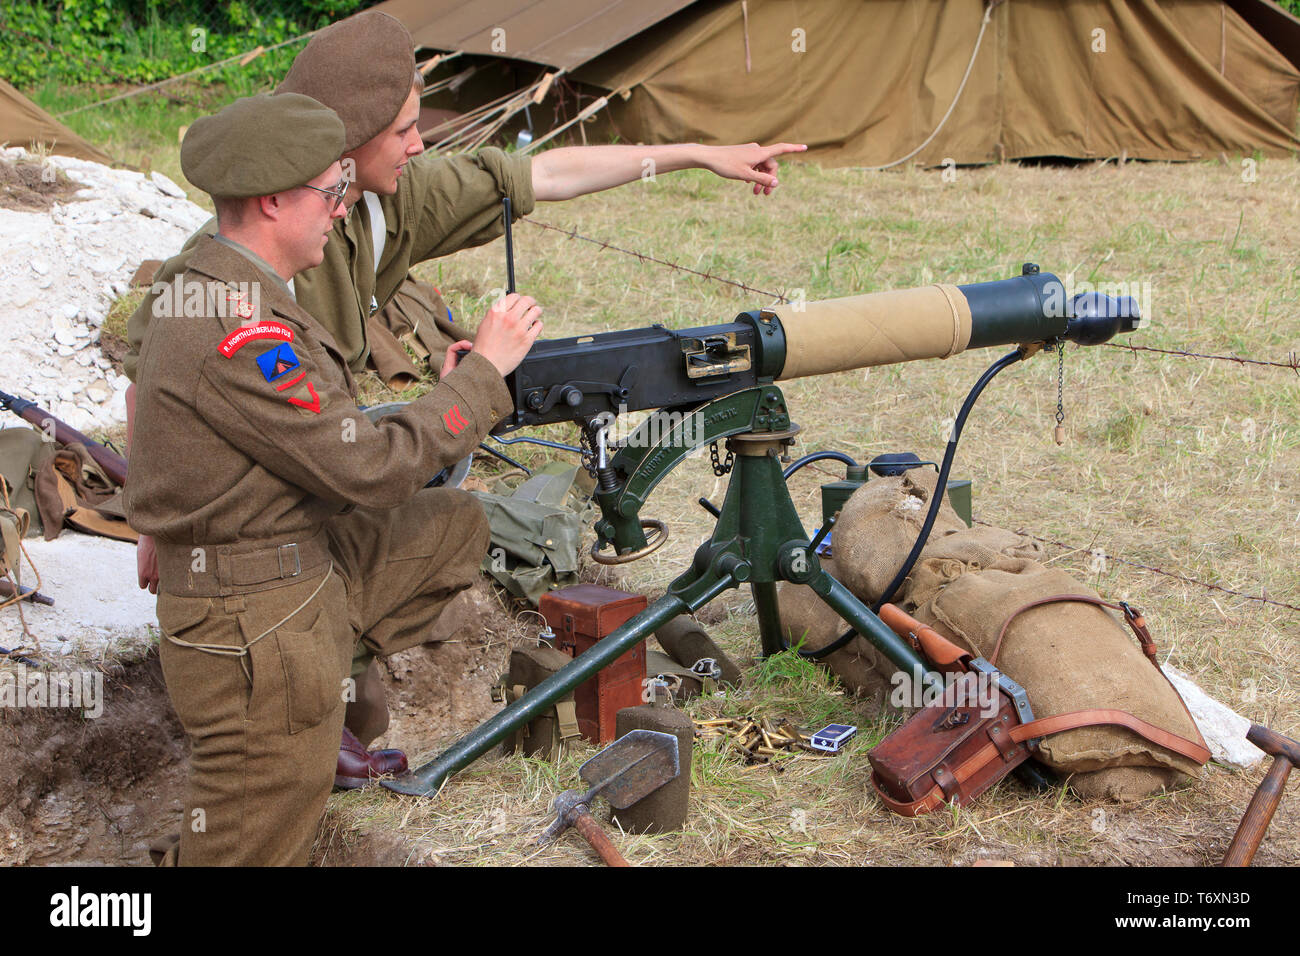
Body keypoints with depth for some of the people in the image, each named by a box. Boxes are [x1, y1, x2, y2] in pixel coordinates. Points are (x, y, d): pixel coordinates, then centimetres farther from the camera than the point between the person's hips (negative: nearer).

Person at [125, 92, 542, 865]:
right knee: (262, 844, 5)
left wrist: (448, 393, 2)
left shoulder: (214, 287, 6)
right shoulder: (241, 334, -27)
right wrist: (484, 370, -14)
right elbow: (370, 471, -23)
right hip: (257, 628, -9)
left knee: (455, 526, 13)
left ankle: (331, 686, 18)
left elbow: (327, 444, 10)